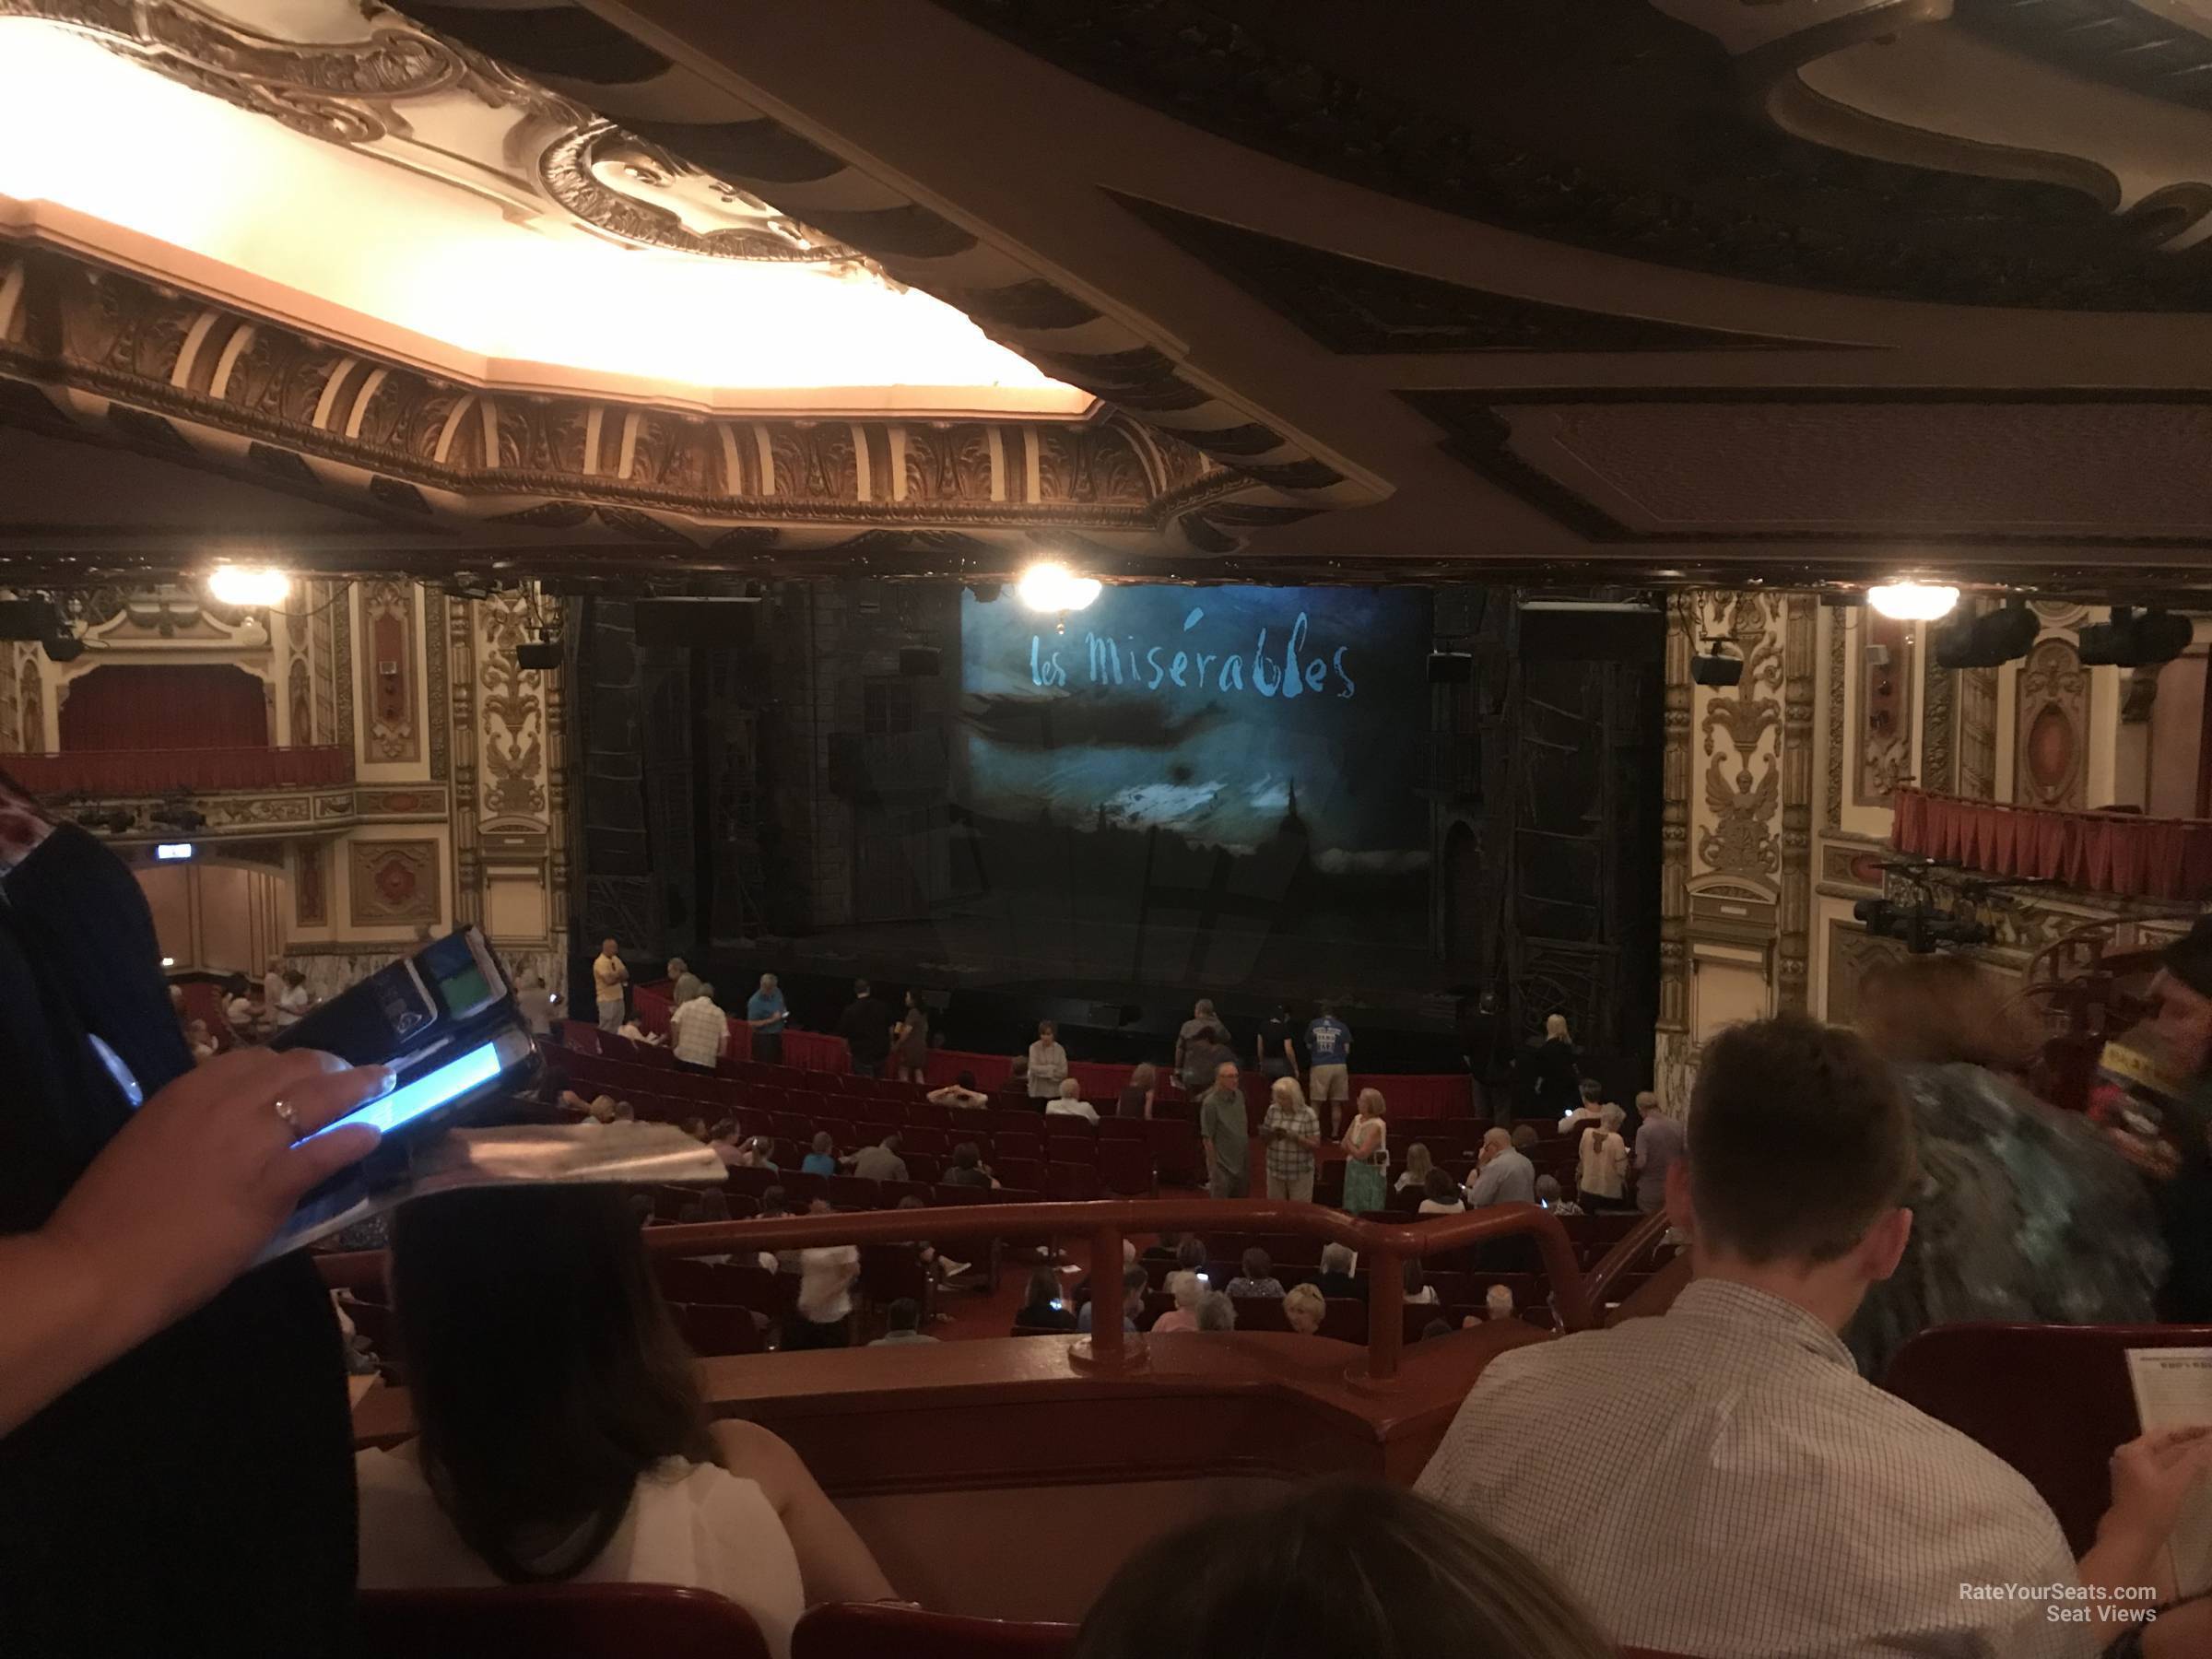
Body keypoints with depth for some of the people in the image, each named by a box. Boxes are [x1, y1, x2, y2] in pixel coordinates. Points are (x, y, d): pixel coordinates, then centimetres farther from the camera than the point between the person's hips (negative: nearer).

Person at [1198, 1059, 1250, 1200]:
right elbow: (1207, 1138, -14)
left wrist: (1248, 1159, 13)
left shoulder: (1239, 1095, 2)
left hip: (1240, 1164, 6)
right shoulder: (1211, 1103, -18)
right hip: (1222, 1166, -6)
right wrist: (1213, 1168, -13)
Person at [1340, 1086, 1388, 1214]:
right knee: (1351, 1212, 13)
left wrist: (1350, 1144, -5)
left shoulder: (1376, 1126, -18)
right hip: (1354, 1171, 8)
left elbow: (1361, 1154, -21)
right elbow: (1345, 1145, 7)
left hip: (1370, 1173, -8)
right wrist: (1354, 1148, -12)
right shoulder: (1357, 1119, 7)